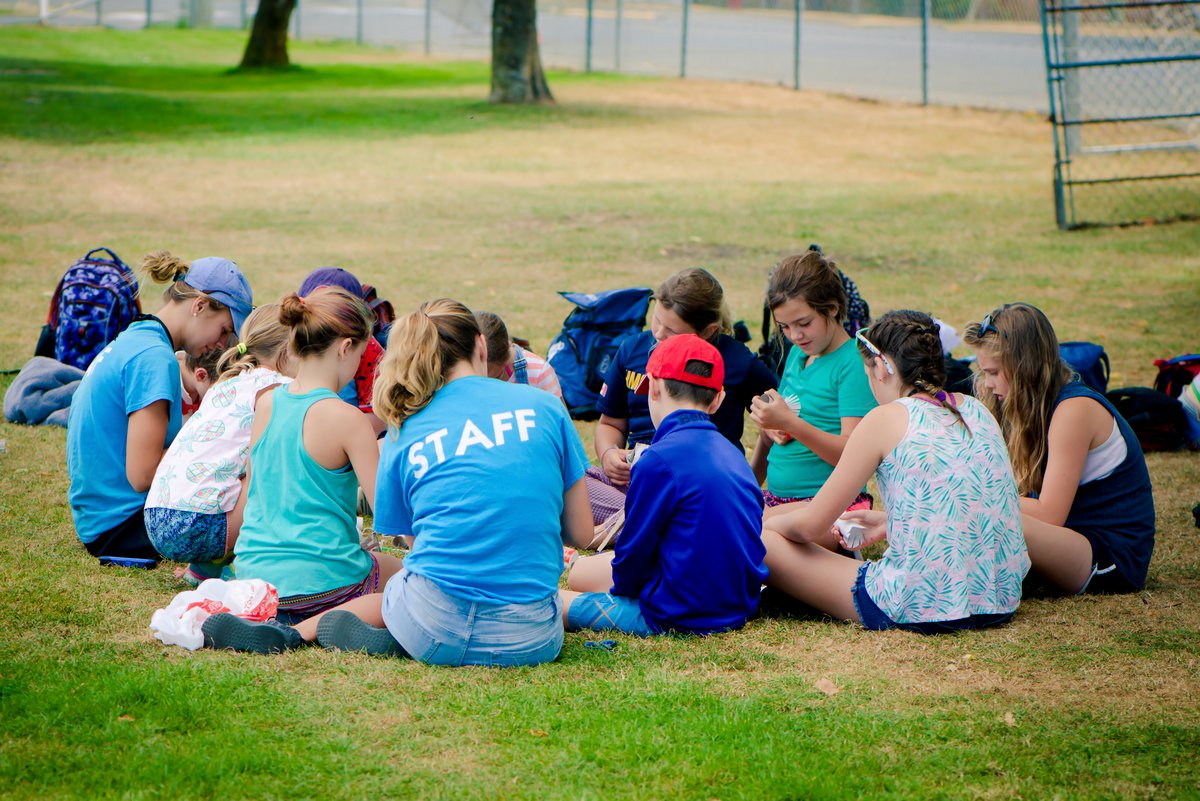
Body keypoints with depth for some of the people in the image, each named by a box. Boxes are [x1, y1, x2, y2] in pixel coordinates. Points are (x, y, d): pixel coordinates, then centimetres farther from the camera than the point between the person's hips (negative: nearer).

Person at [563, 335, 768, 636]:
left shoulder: (659, 460, -20)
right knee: (579, 571, 22)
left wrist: (621, 586, 8)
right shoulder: (733, 454, 7)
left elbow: (634, 552, -13)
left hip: (684, 618, -9)